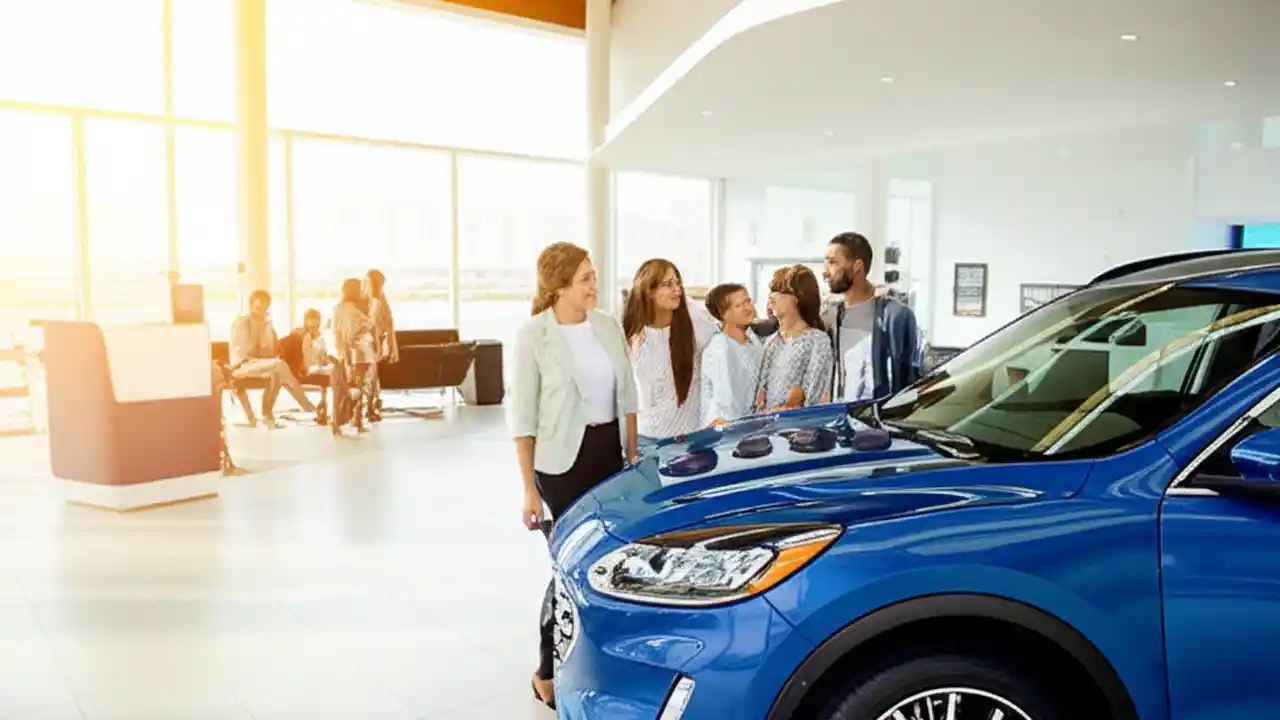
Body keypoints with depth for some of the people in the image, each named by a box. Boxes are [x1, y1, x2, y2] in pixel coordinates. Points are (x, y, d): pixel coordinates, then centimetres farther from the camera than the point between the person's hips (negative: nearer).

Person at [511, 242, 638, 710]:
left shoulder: (608, 327, 5)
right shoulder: (534, 336, -9)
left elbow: (626, 399, 12)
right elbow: (524, 417, -9)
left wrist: (634, 459, 9)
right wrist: (529, 488, -10)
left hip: (610, 452, 5)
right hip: (563, 461, -5)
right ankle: (548, 672, 19)